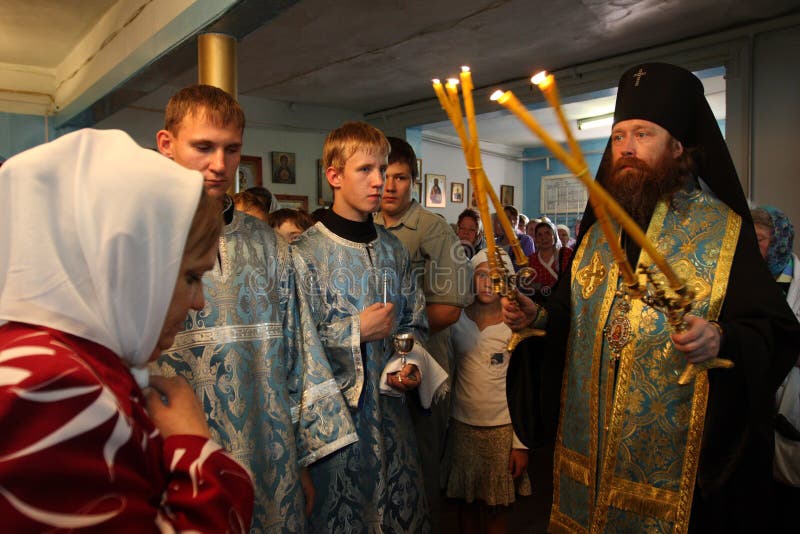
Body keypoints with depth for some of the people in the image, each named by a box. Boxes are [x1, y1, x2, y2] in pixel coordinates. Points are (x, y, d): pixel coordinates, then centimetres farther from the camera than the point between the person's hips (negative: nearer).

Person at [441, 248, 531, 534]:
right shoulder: (457, 319, -2)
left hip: (502, 428, -2)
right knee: (466, 501, 16)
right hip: (461, 425, 2)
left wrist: (521, 443, -6)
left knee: (497, 507, 10)